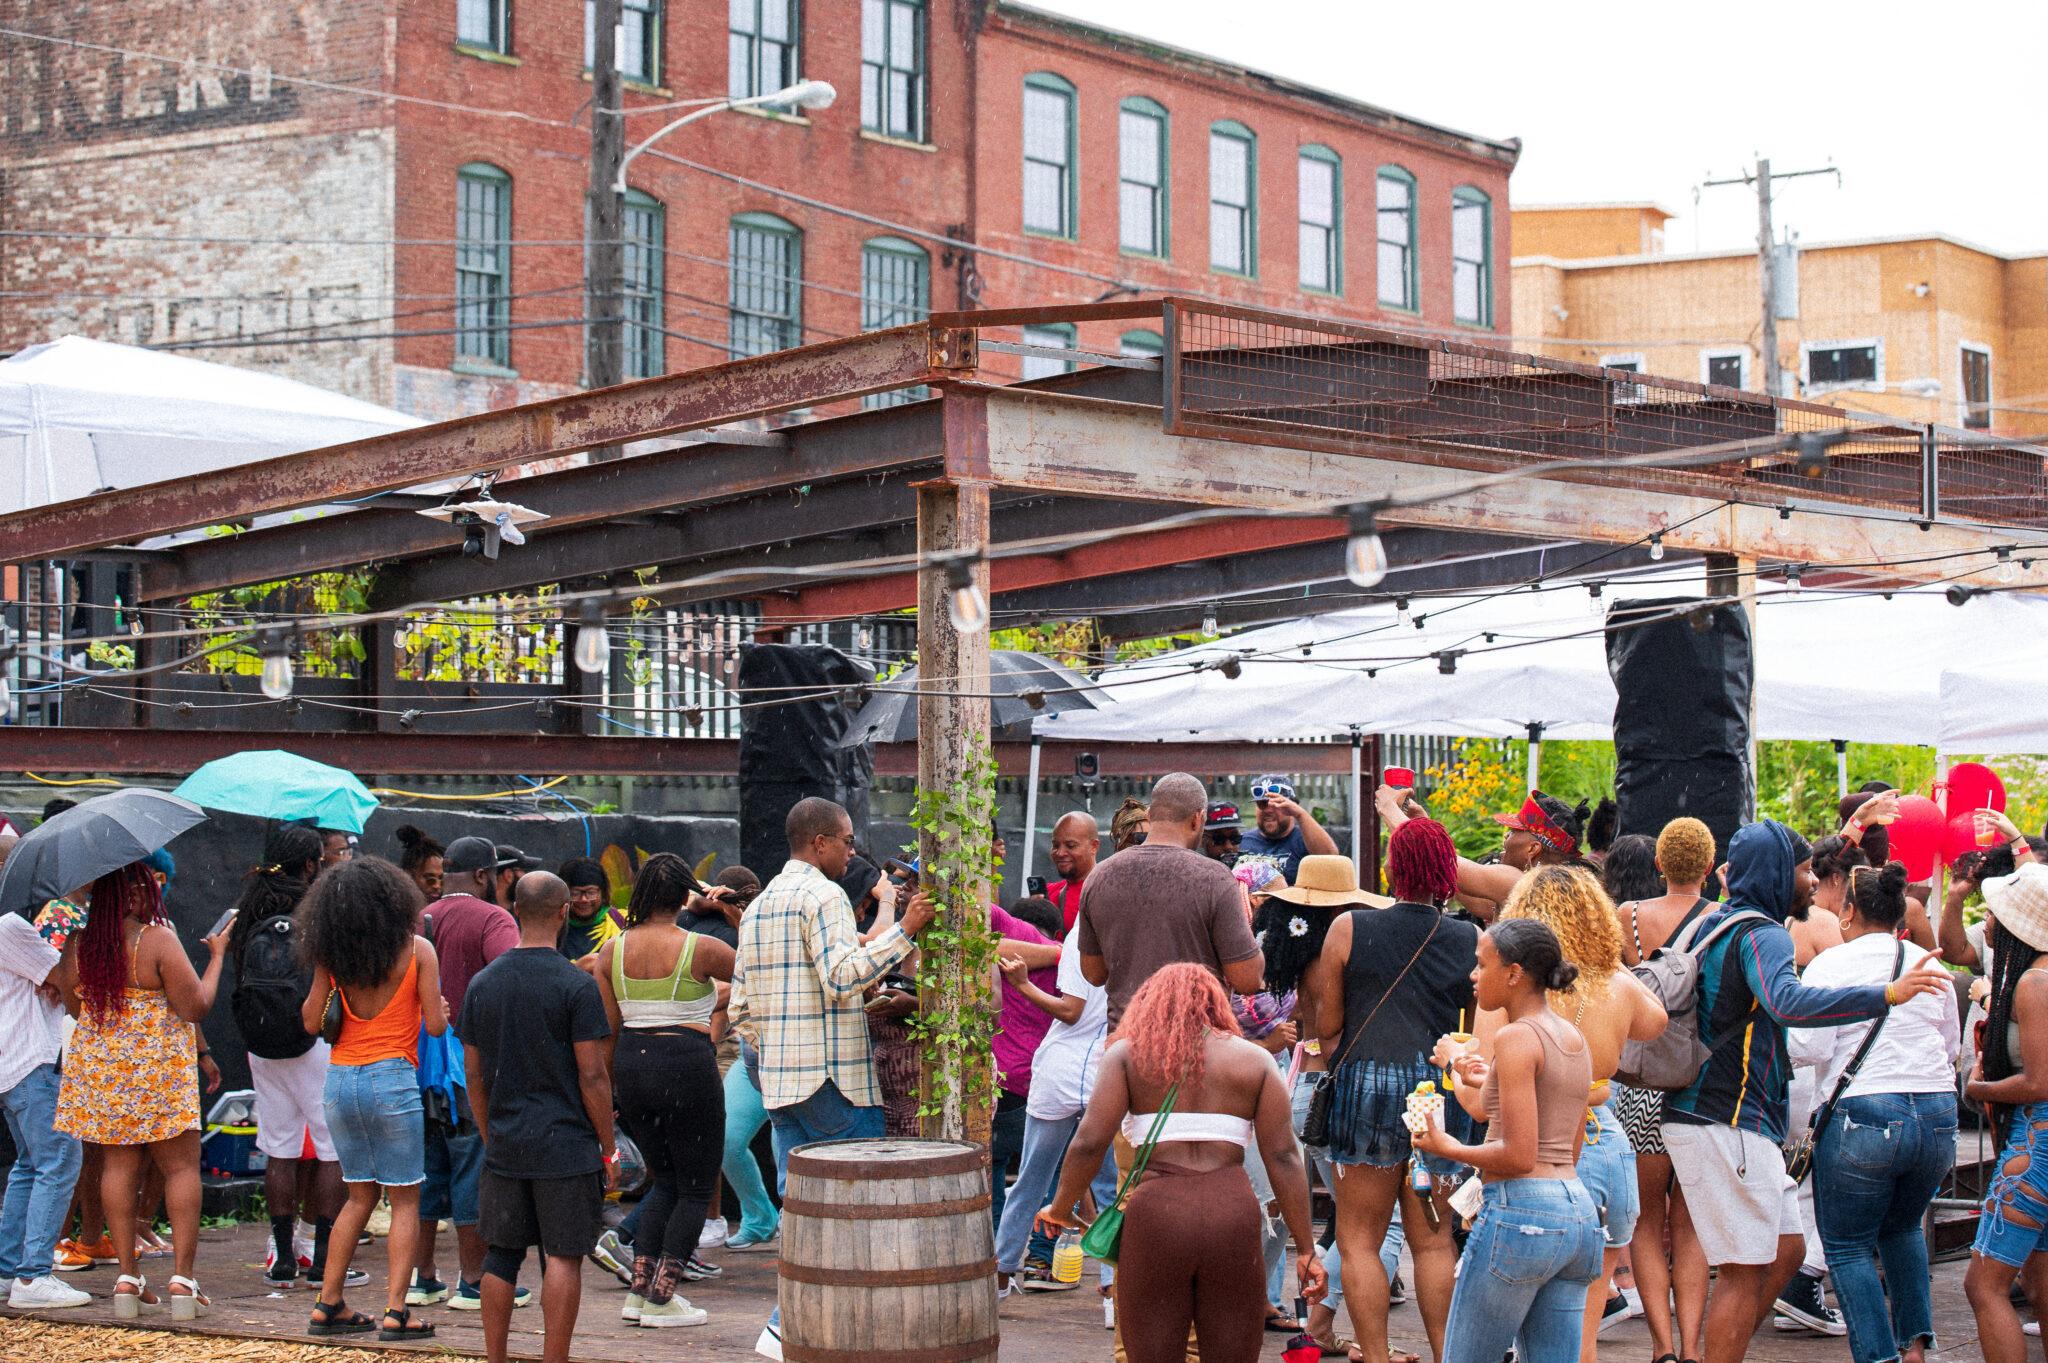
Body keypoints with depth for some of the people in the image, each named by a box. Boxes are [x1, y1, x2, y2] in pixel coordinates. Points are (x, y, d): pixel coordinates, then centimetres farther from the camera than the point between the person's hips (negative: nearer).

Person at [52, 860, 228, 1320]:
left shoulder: (77, 945, 2)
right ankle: (182, 1278, -2)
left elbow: (73, 1007, 13)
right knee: (181, 1166, 2)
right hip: (158, 1073, -5)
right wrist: (216, 956, 2)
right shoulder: (158, 940, -13)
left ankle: (127, 1277, 7)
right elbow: (196, 1007, -10)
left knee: (117, 1166, 9)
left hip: (97, 1071, 5)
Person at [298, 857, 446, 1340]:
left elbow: (310, 1022, 5)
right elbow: (434, 1026, -7)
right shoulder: (417, 950, -5)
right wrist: (440, 1008, 15)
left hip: (340, 1082, 4)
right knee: (405, 1199, 4)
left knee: (360, 1194, 18)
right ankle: (395, 1310, -4)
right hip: (392, 1079, -4)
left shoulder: (331, 956, 3)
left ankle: (328, 1304, 17)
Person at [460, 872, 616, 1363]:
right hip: (565, 1147, -5)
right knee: (562, 1257, 0)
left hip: (504, 1145, 5)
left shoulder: (482, 983, 5)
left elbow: (474, 1073, 10)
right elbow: (591, 1075, -11)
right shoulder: (576, 985, -10)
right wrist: (609, 1149, -2)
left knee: (501, 1255, 12)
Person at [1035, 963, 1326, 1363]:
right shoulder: (1254, 1060, 13)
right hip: (1233, 1214, 1)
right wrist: (1306, 1250, 6)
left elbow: (1089, 1143, -2)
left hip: (1156, 1213, -1)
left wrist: (1060, 1210, 13)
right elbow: (1283, 1157, 5)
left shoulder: (1126, 1054, 10)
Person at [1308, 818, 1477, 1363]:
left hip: (1367, 1086, -3)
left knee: (1359, 1240, 4)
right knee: (1434, 1241, 10)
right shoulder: (1473, 942, 3)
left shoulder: (1349, 929, -3)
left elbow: (1327, 1027, 3)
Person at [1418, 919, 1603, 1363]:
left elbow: (1520, 1156, -16)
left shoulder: (1516, 1037, -10)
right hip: (1579, 1209, 9)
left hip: (1521, 1209, -9)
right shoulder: (1576, 1039, 15)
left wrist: (1447, 1147, -2)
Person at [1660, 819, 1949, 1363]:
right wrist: (1888, 995, -39)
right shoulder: (1762, 934, -15)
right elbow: (1788, 1003, -36)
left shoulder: (1710, 923, 15)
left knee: (1786, 1249, 15)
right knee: (1745, 1271, -7)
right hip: (1727, 1122, -10)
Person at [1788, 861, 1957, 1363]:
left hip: (1862, 1115, -5)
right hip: (1937, 1114, 5)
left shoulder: (1832, 963, -3)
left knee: (1849, 1247, 6)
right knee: (1902, 1227, 28)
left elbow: (1812, 1046, -11)